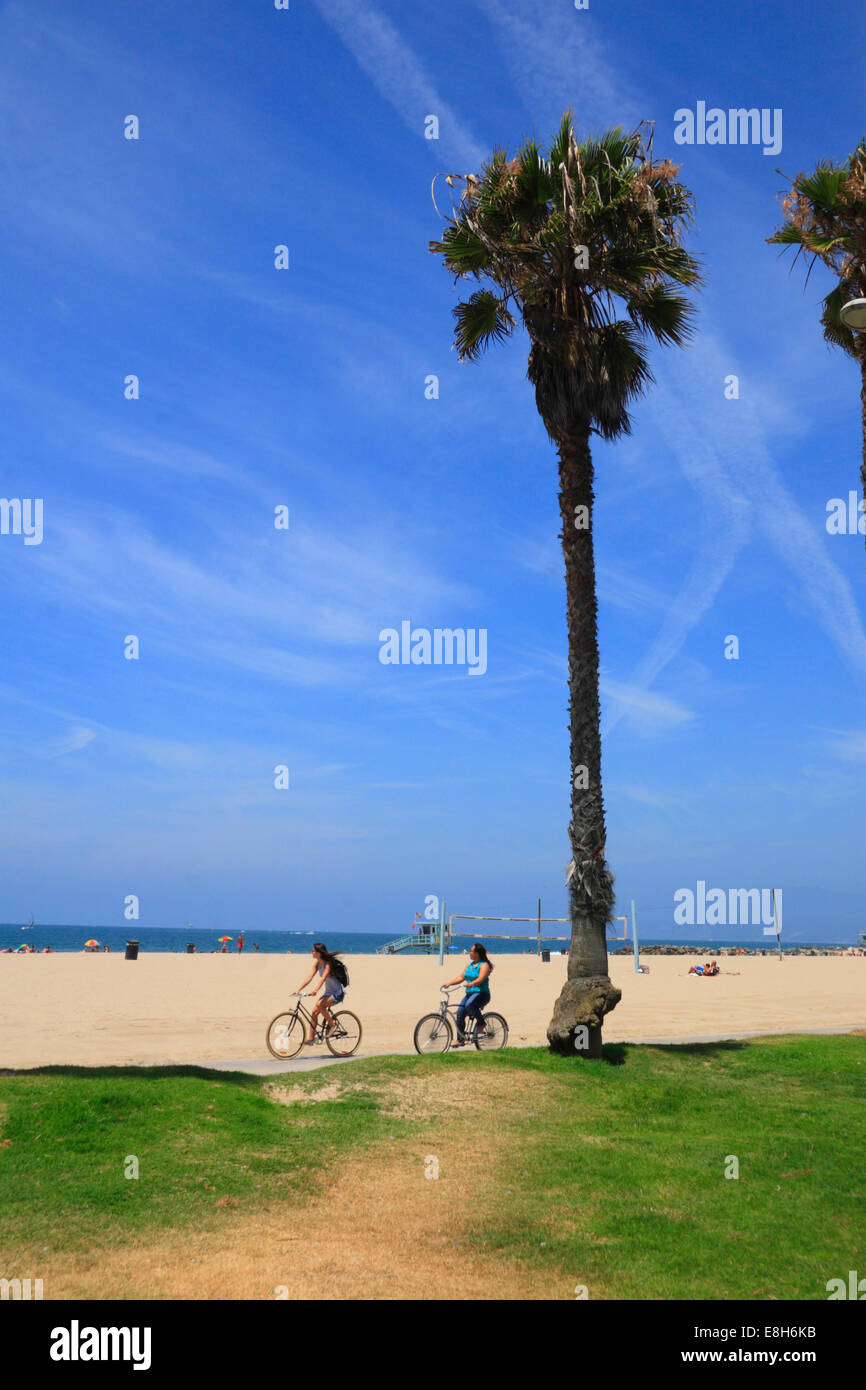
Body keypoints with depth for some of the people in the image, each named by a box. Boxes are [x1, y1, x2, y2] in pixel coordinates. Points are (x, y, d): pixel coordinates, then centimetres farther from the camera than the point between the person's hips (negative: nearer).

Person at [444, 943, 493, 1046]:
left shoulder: (484, 965, -6)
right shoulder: (470, 965, 17)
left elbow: (481, 979, -22)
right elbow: (461, 977, 16)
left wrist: (471, 984, -39)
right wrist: (450, 983, 2)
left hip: (481, 993, -7)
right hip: (469, 994, 7)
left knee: (470, 1005, -35)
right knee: (460, 1013, -9)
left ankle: (481, 1024, -11)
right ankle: (460, 1040, 0)